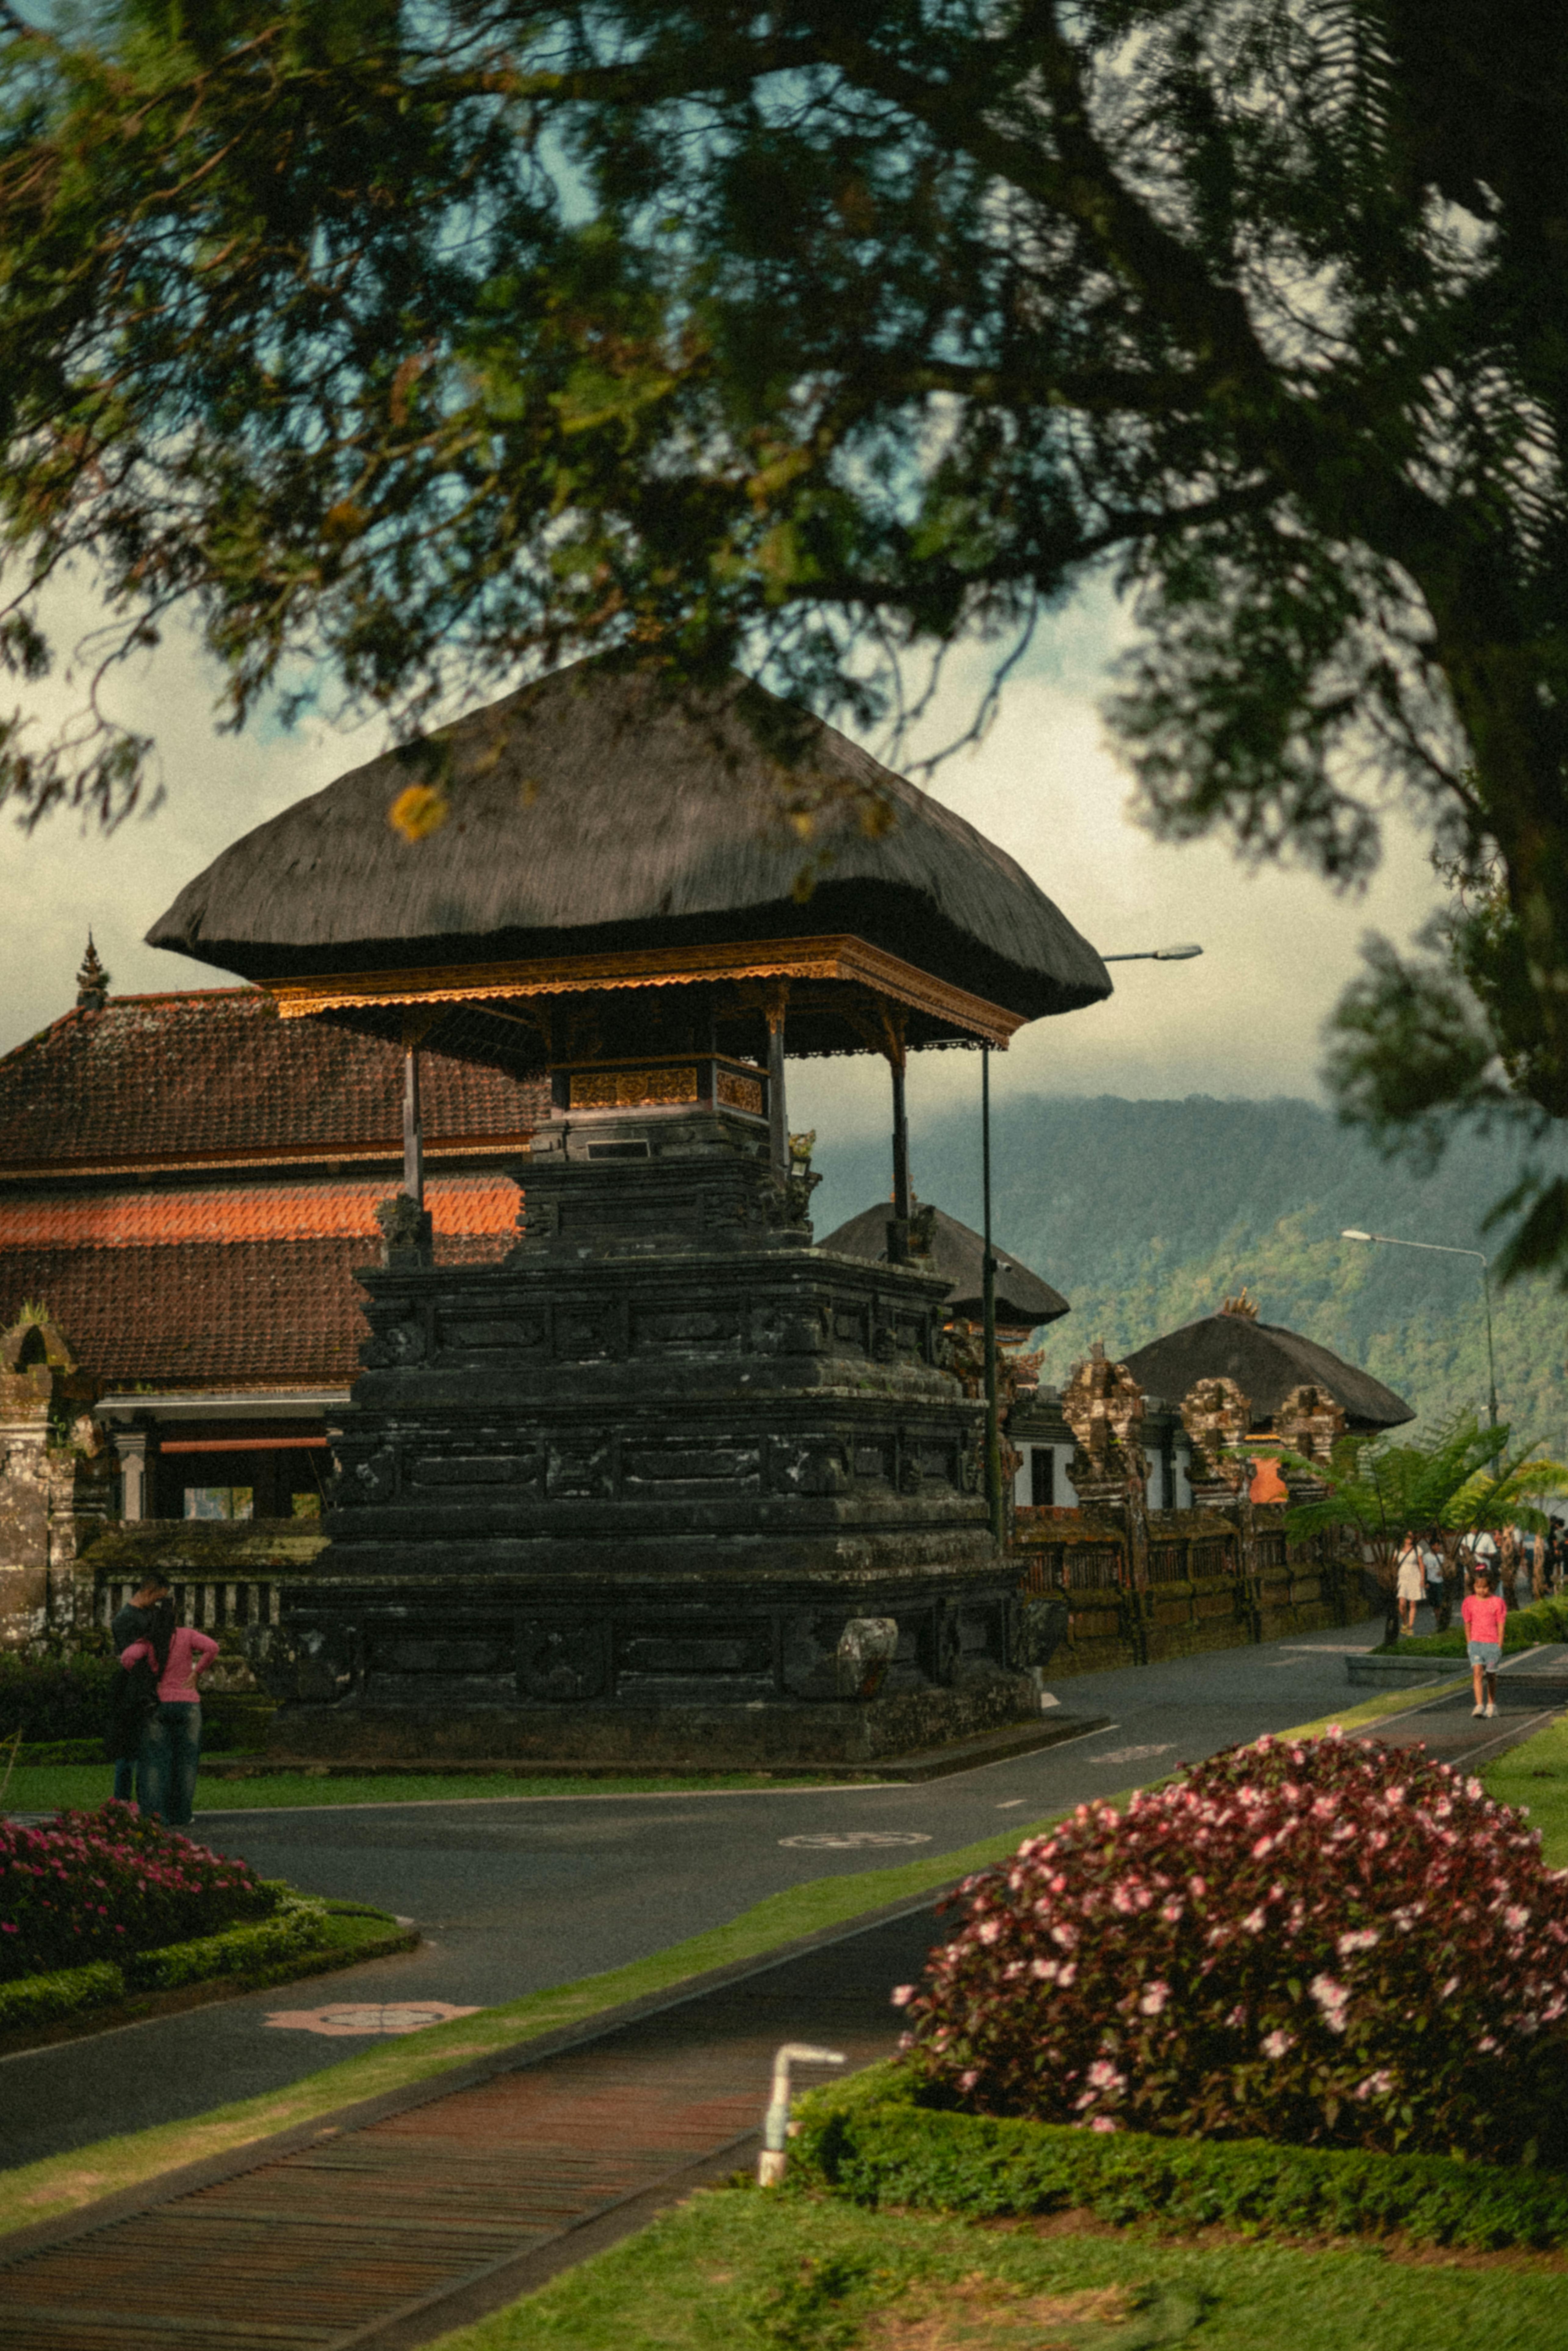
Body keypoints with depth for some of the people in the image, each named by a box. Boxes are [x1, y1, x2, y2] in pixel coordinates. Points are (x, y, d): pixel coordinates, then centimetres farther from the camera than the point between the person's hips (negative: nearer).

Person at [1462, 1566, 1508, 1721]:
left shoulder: (1498, 1602, -4)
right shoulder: (1470, 1602, 3)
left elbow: (1501, 1626, -2)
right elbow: (1468, 1624, 9)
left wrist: (1500, 1646, -5)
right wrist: (1469, 1644, 6)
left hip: (1493, 1643, -1)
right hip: (1476, 1642, 1)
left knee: (1491, 1675, 9)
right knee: (1477, 1672, -14)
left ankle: (1492, 1705, 26)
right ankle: (1479, 1705, -18)